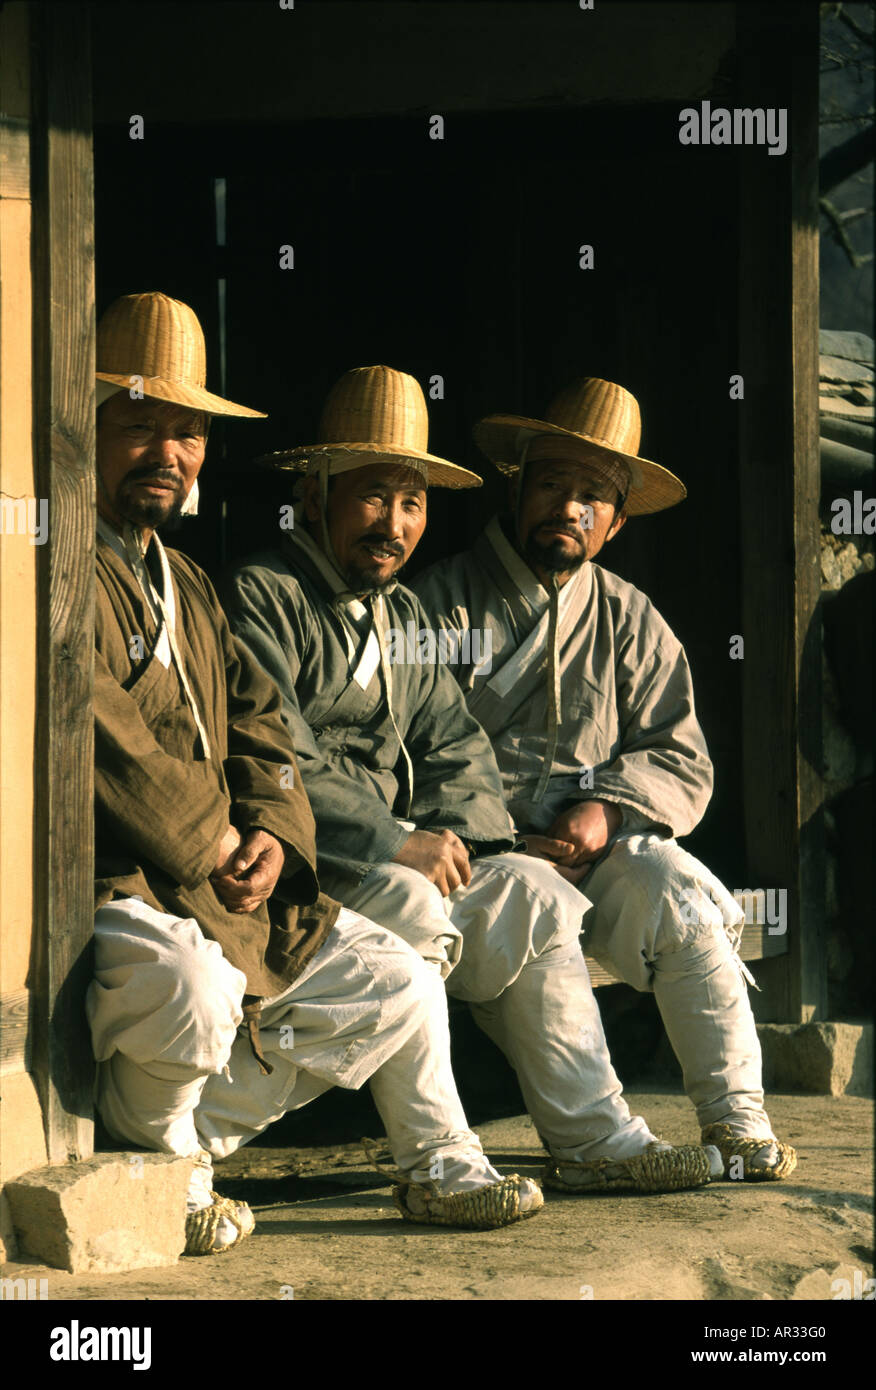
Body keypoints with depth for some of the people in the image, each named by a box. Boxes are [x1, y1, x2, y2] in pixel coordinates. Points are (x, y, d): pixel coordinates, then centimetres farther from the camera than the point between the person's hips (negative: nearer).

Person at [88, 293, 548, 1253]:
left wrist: (273, 832, 0)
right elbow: (99, 736, -20)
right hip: (105, 891, -9)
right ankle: (166, 1173, -10)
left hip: (226, 887, 9)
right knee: (192, 988, -37)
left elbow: (259, 731, 21)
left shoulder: (185, 585, 22)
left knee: (399, 987, 6)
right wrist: (215, 839, -12)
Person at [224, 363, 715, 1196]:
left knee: (530, 894, -7)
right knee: (416, 911, -31)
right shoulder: (259, 600, -8)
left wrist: (452, 830, -5)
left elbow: (456, 745, 17)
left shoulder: (400, 615, 21)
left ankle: (592, 1137, -6)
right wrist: (397, 845, -20)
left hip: (397, 852, 8)